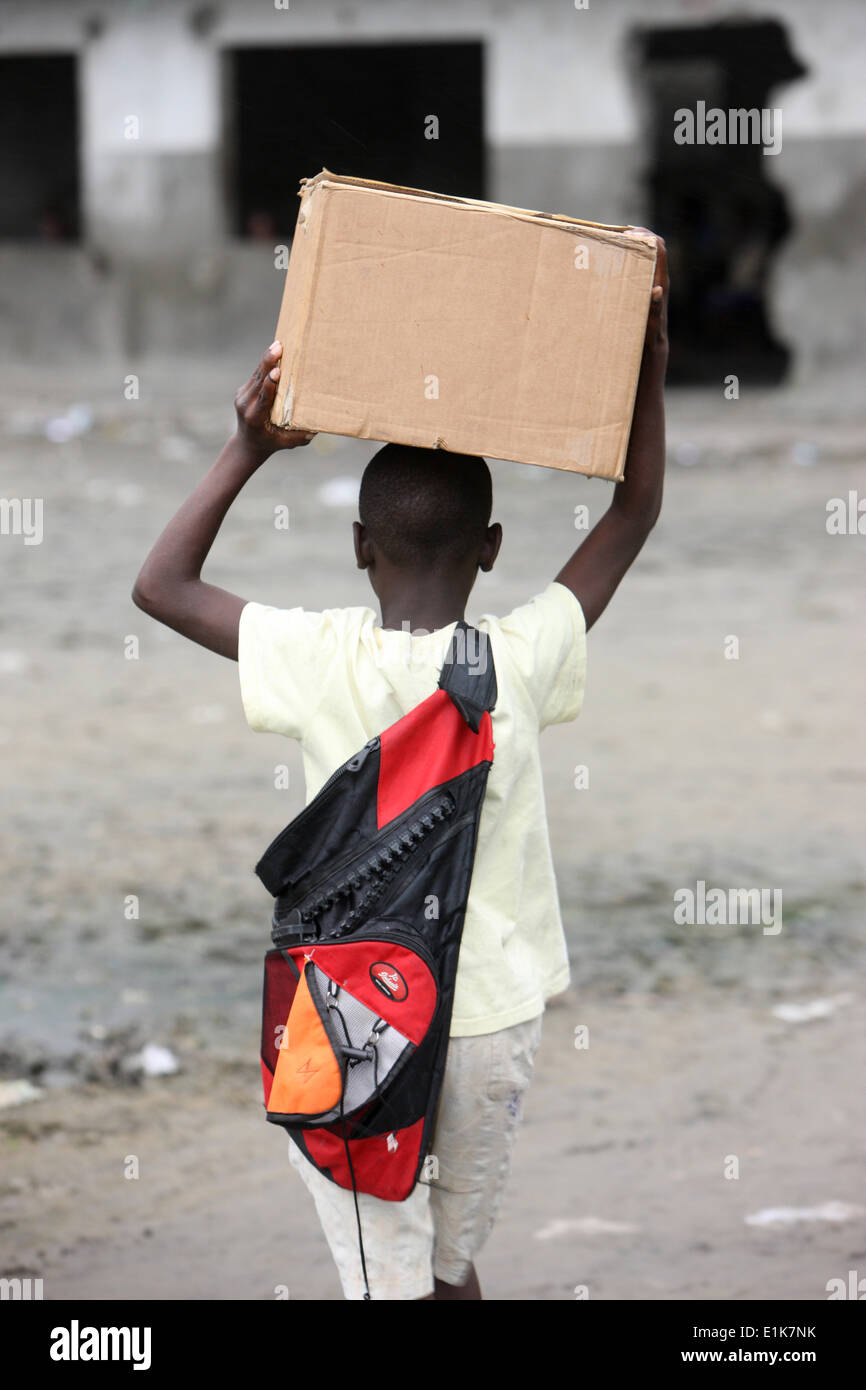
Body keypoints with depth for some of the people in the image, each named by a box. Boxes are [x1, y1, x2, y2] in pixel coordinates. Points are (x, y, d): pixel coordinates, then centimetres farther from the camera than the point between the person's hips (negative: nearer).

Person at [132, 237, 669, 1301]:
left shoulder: (321, 661, -11)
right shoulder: (522, 660, -7)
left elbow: (161, 586, 1)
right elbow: (634, 512, 5)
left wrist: (247, 452, 0)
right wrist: (648, 360, 5)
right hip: (495, 1016, 2)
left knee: (390, 1282, 0)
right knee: (452, 1265, 20)